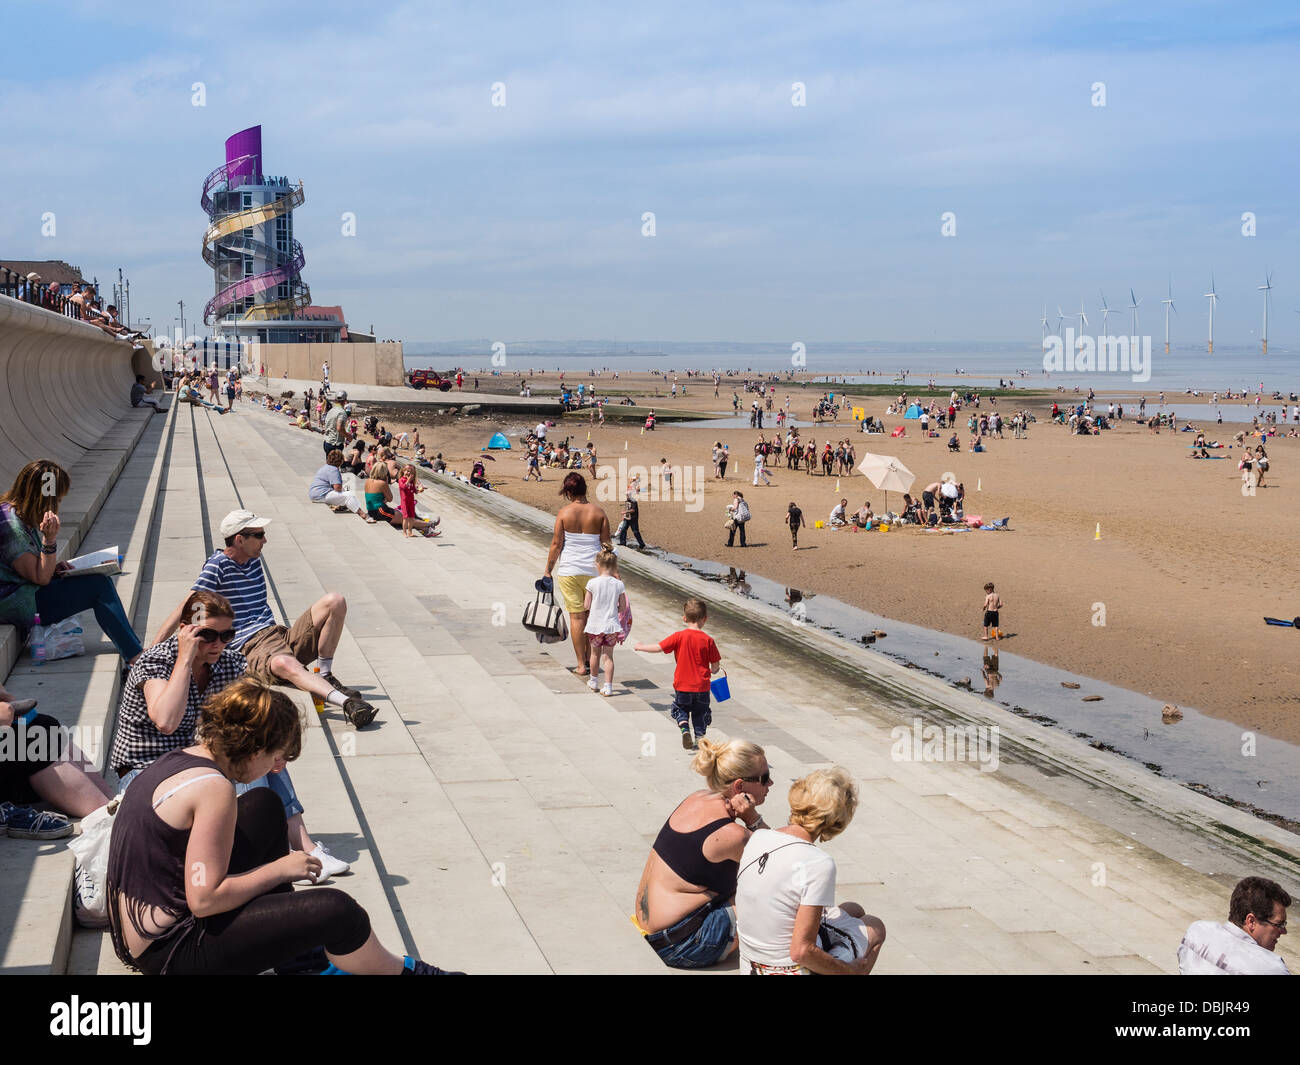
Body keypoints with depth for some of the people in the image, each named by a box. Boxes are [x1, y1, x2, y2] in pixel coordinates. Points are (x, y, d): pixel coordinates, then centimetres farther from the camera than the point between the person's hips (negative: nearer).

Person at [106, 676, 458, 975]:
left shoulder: (174, 761, 5)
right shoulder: (214, 789, -23)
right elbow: (205, 899, -26)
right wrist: (279, 869, -13)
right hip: (168, 955, -10)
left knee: (264, 806, 18)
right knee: (335, 910, -17)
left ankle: (289, 941, 23)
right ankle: (400, 971, 14)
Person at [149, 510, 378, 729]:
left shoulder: (254, 559, 16)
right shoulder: (217, 566, -4)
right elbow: (187, 608, -8)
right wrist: (153, 649, -13)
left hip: (282, 635, 7)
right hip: (251, 647, -7)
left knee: (335, 601, -11)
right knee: (284, 664, -43)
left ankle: (325, 676, -10)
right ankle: (346, 702, -62)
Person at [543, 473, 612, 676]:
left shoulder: (564, 512, -7)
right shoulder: (599, 513, -3)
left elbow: (556, 544, -5)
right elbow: (606, 544, -1)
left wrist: (548, 570, 4)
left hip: (569, 570, -2)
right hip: (594, 570, 2)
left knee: (576, 616, 2)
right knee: (591, 615, 16)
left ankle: (581, 665, 2)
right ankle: (589, 658, 24)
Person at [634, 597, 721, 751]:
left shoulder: (679, 637, -11)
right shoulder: (708, 640, -9)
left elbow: (658, 647, -9)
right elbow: (715, 667, -6)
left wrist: (641, 647, 8)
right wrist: (710, 671, 18)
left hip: (682, 685, 0)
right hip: (702, 686, 1)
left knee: (681, 709, 19)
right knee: (700, 714, 18)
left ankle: (684, 728, -6)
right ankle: (700, 737, 10)